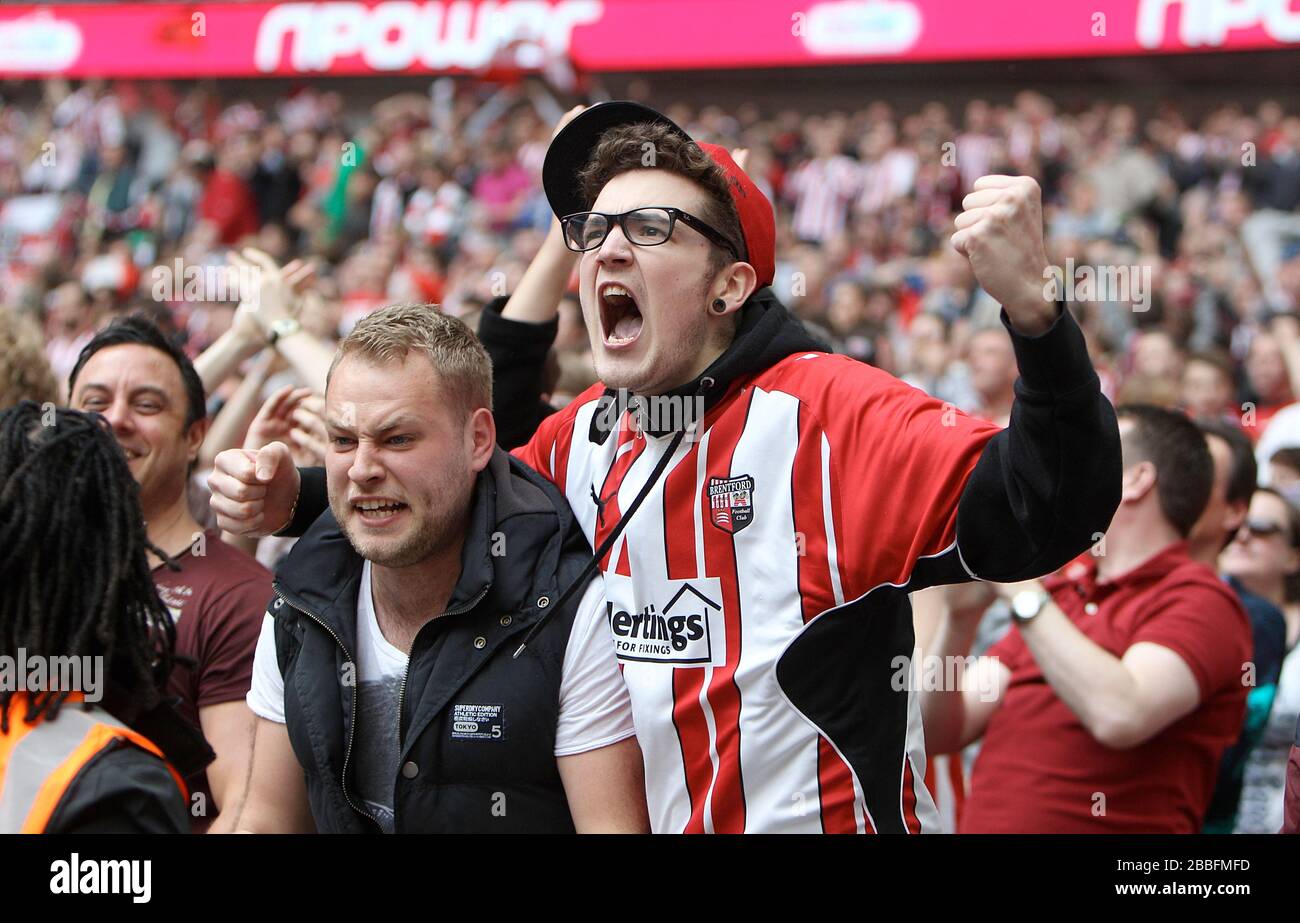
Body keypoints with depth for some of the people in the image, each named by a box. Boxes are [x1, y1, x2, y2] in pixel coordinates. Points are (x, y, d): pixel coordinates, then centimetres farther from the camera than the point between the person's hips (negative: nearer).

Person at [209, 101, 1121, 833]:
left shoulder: (830, 413, -15)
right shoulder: (581, 436, 5)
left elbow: (1045, 515, -25)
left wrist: (1033, 308, -39)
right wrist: (297, 498, 9)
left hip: (824, 817, -6)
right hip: (621, 816, 6)